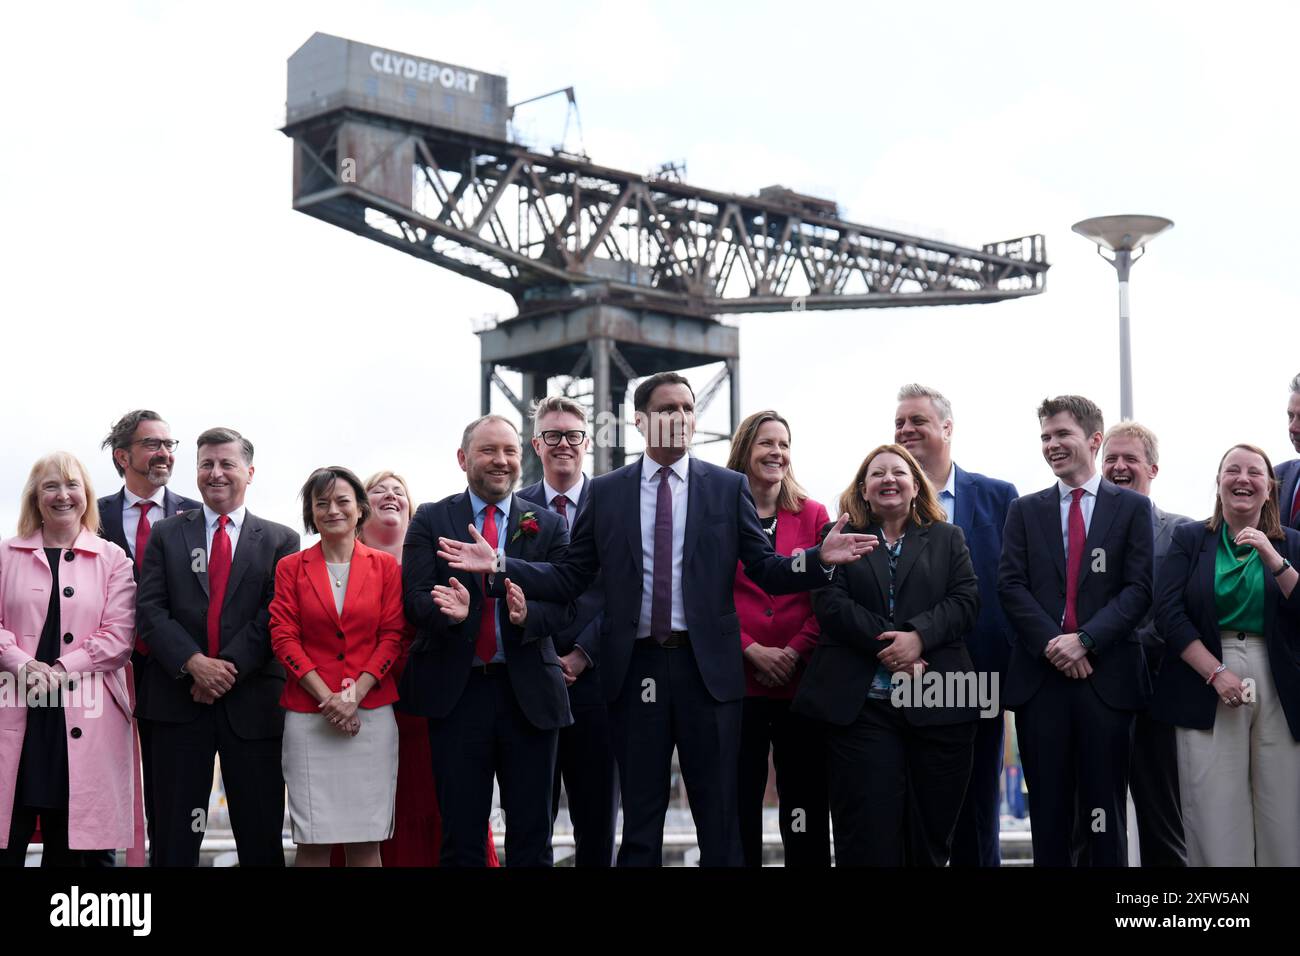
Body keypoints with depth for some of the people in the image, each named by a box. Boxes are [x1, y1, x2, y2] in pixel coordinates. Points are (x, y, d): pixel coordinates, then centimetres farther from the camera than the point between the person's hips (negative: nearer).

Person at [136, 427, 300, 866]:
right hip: (179, 697, 1)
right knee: (175, 836, 4)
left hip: (251, 699, -1)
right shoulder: (166, 534, 10)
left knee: (261, 834, 4)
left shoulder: (280, 540, 7)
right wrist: (194, 663, -13)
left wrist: (230, 666, -14)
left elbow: (275, 615, -3)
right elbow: (150, 608, 1)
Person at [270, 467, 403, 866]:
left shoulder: (386, 566, 8)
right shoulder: (291, 568, 7)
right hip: (308, 713, 0)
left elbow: (392, 637, 3)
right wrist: (326, 696, -10)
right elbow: (284, 638, 0)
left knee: (366, 838, 2)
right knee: (313, 840, -2)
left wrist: (356, 692, -10)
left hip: (371, 711, 1)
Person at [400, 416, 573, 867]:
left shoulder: (549, 525, 7)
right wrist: (451, 611, -26)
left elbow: (562, 605, -2)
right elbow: (415, 599, -5)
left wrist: (527, 613, -24)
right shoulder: (430, 521, 5)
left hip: (529, 694, 1)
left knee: (531, 837, 7)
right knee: (461, 837, 7)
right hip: (456, 692, -1)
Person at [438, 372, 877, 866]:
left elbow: (765, 569, -1)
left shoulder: (729, 487, 3)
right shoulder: (606, 491, 5)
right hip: (636, 668, 1)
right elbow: (568, 578, 4)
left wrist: (818, 559, -19)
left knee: (718, 820, 6)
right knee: (640, 823, 11)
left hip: (707, 666, -1)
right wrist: (499, 565, -8)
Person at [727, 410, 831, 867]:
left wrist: (795, 652, -10)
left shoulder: (813, 515, 9)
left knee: (807, 818, 2)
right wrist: (752, 650, -11)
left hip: (801, 682, 1)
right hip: (736, 681, -1)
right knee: (739, 812, 3)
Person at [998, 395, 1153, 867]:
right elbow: (1011, 585, 3)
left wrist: (1085, 640, -14)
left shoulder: (1132, 507, 6)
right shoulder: (1025, 510, 12)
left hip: (1107, 675, -2)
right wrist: (1051, 643, -11)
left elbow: (1138, 589, -2)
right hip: (1040, 675, 2)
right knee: (1048, 811, 5)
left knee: (1104, 811, 1)